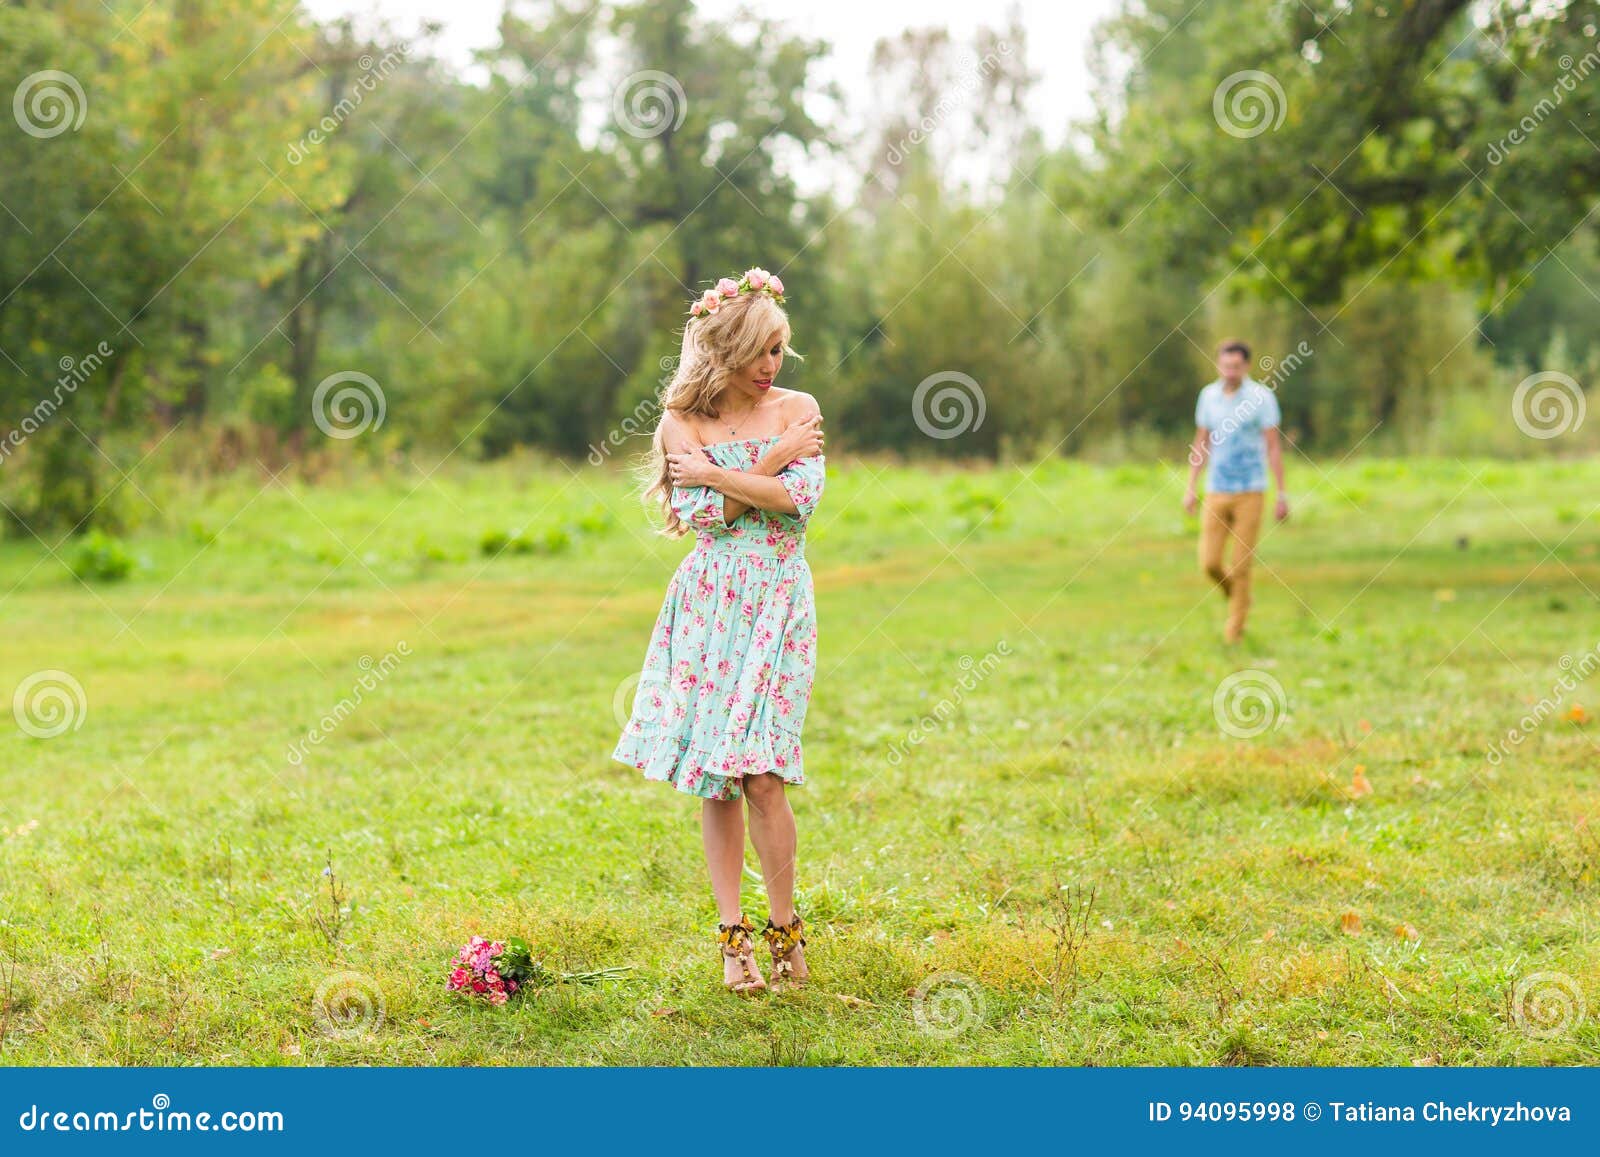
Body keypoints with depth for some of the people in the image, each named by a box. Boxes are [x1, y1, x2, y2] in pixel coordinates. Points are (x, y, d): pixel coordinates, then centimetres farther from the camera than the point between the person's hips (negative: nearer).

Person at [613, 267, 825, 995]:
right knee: (715, 778, 2)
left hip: (777, 601, -1)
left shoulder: (798, 410, 4)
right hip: (709, 602, 1)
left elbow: (801, 499, -11)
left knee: (760, 773, -11)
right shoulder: (683, 421, 5)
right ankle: (733, 937, 9)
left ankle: (785, 928, 4)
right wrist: (770, 464, -8)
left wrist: (711, 472, -7)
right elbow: (702, 513, -8)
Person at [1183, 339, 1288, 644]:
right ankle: (1238, 597, 29)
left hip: (1249, 493, -3)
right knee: (1210, 563, -2)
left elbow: (1274, 447, -5)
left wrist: (1282, 495, -6)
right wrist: (1190, 488, 9)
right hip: (1216, 493, 3)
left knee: (1241, 564, -3)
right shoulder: (1209, 395, 4)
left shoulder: (1262, 396, -7)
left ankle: (1235, 626, 10)